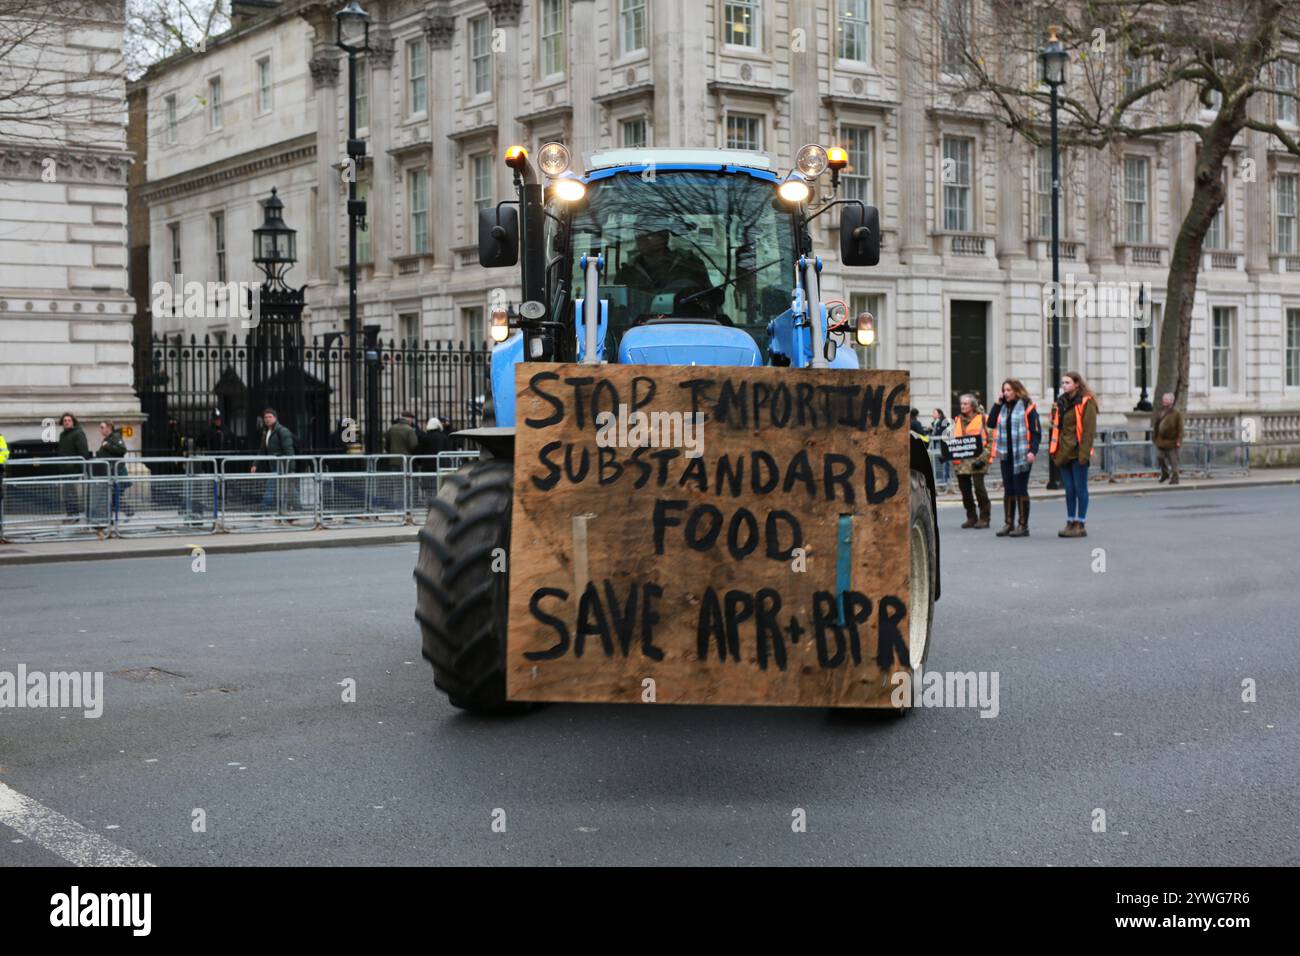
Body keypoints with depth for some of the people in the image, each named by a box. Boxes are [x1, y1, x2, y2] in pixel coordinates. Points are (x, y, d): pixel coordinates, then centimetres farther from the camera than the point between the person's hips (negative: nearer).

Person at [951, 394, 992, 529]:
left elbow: (988, 439, -2)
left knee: (979, 488, -8)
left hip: (976, 460, -6)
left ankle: (984, 518, -2)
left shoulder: (981, 419, 1)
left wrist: (983, 457, -11)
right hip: (961, 461, 6)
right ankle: (971, 517, 16)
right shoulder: (957, 420, 18)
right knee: (965, 490, 7)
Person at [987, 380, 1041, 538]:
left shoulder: (1027, 406, -3)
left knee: (1020, 489, -4)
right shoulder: (1002, 407, 15)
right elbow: (991, 424, 8)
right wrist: (997, 404, 4)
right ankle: (1008, 523, 15)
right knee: (1008, 490, 9)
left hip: (1021, 455, -6)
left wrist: (1032, 450, -17)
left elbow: (1036, 431, -6)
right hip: (1005, 455, 6)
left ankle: (1023, 525, 2)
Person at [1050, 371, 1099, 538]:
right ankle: (1070, 523, 15)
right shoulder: (1061, 402, 15)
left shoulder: (1086, 402, -6)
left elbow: (1089, 430, -12)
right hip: (1064, 452, 6)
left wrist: (1084, 452, -17)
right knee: (1069, 489, 10)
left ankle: (1080, 525, 3)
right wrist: (1054, 450, 10)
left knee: (1080, 488, -1)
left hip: (1077, 453, -6)